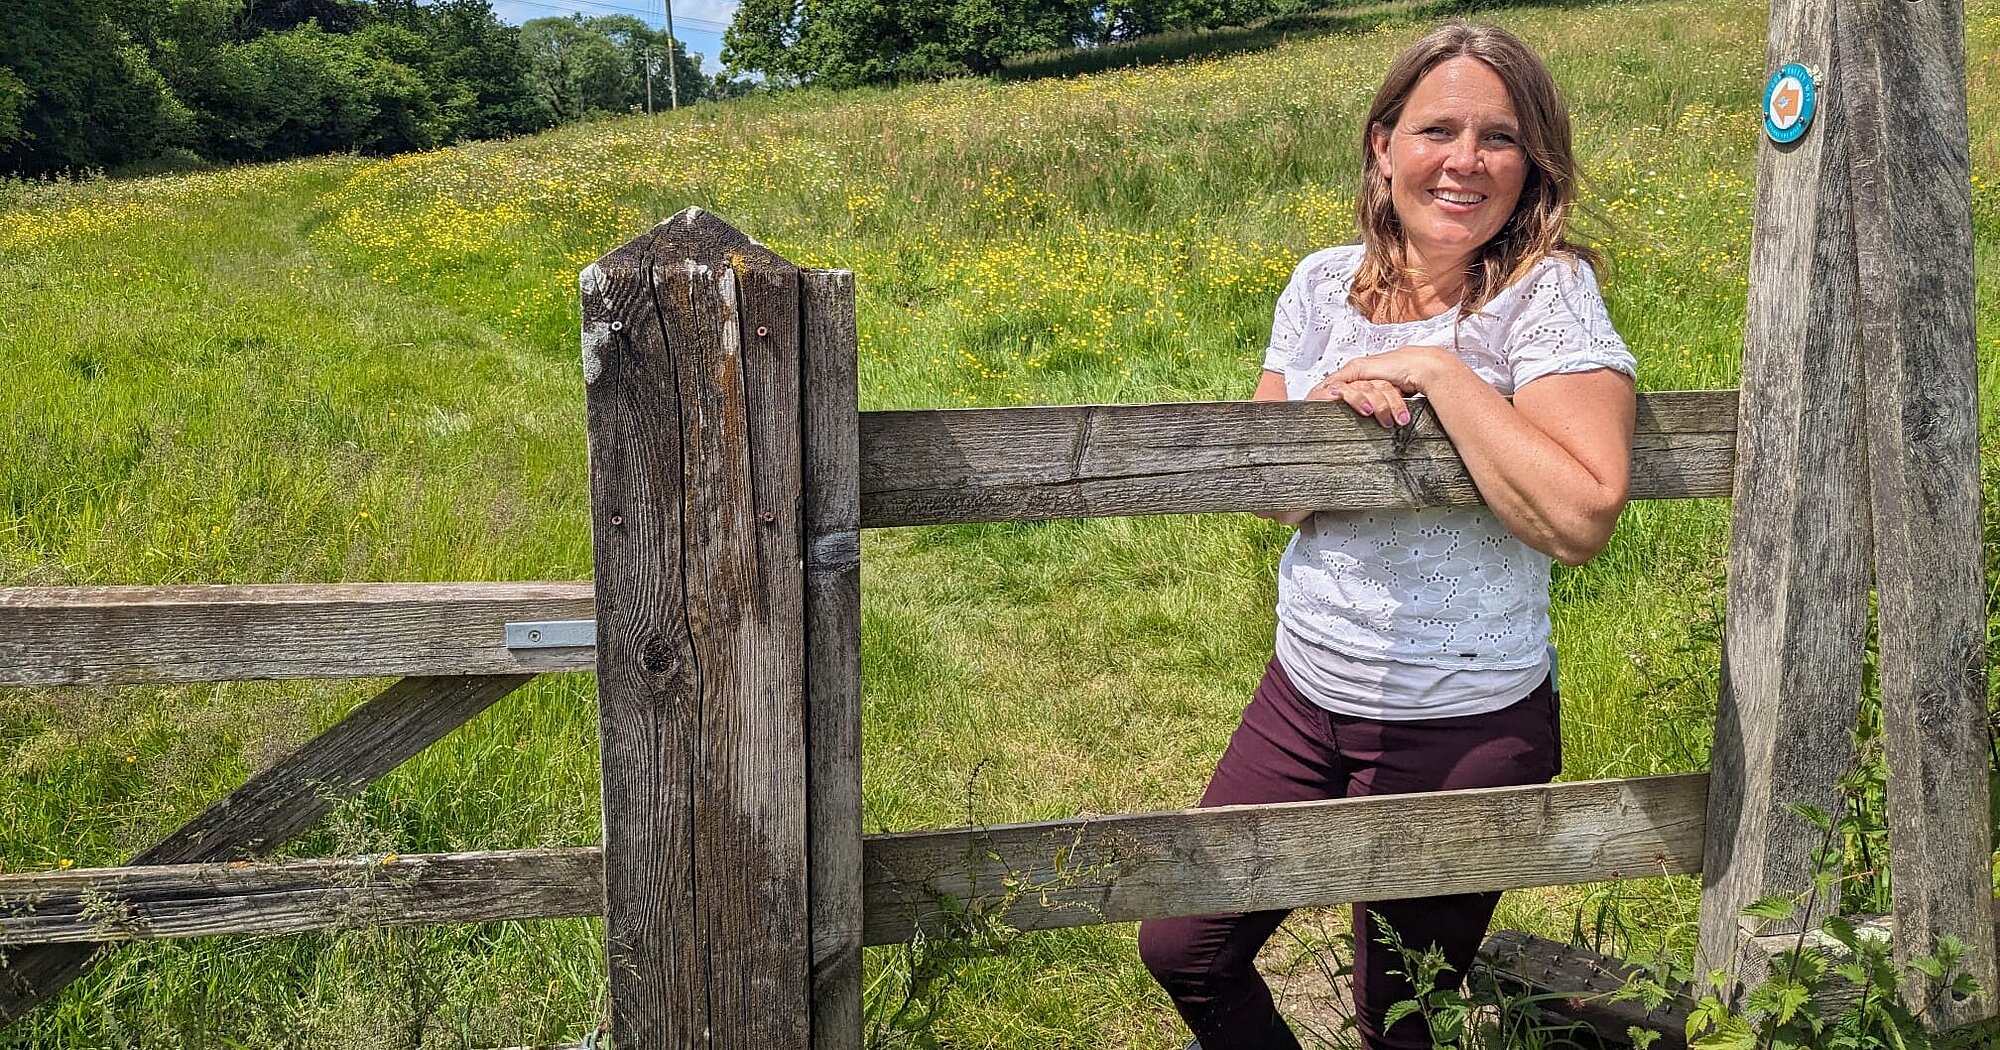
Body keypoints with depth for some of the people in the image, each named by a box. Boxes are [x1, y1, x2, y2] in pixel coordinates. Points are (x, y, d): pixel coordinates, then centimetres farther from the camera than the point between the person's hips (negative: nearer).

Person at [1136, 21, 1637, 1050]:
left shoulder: (1547, 293, -15)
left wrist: (1437, 368, -25)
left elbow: (1580, 517, -27)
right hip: (1304, 696, 5)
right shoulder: (1324, 283, 0)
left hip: (1464, 732, -5)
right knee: (1179, 951, 12)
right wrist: (1329, 401, -19)